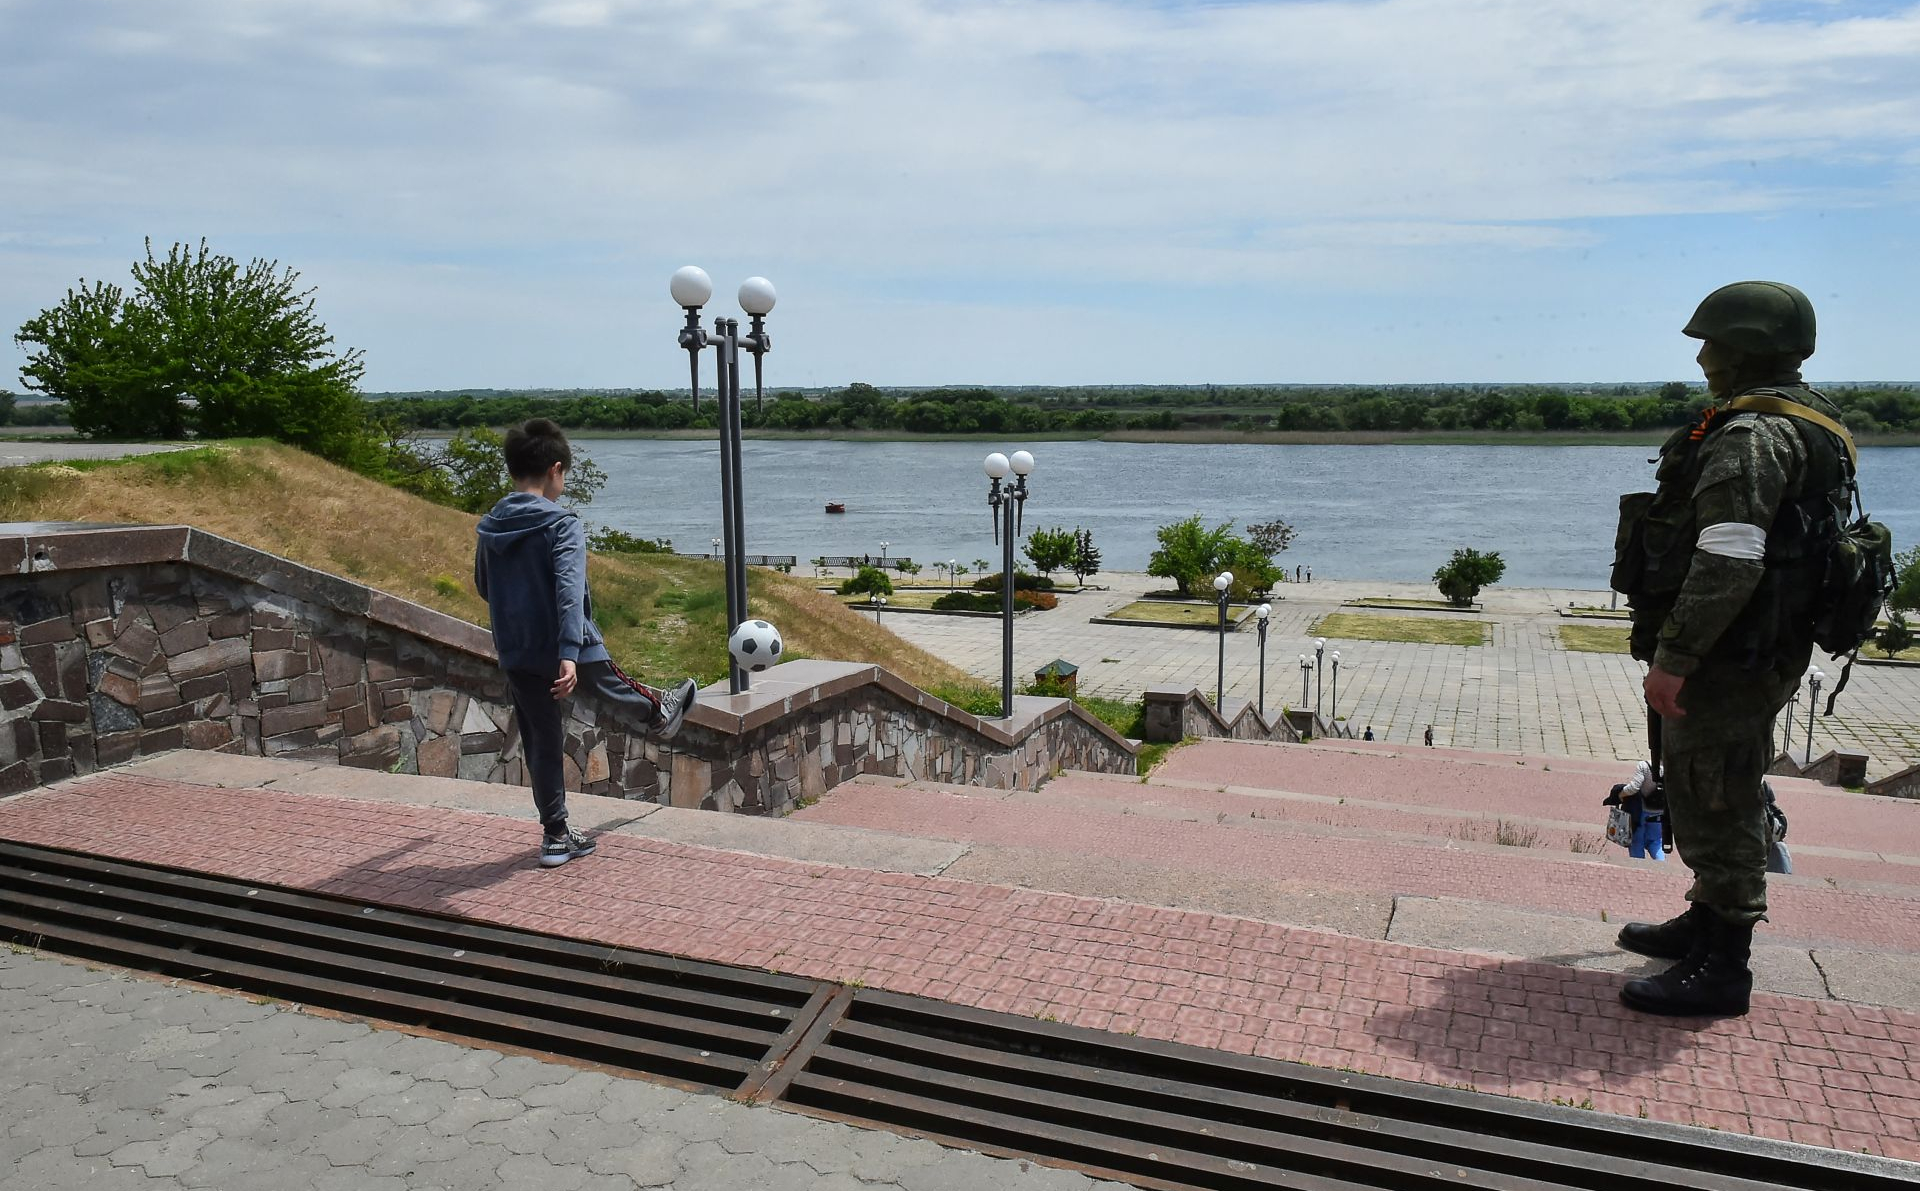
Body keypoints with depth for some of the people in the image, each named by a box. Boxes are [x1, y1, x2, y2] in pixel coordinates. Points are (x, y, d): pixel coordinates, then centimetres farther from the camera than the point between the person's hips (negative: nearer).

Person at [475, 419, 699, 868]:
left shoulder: (489, 529, 3)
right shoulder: (563, 526, -15)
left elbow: (483, 587, 19)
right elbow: (570, 591, -28)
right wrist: (569, 654, -35)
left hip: (515, 656, 5)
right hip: (566, 651, -5)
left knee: (541, 744, 12)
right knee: (616, 686, 26)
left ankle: (555, 835, 18)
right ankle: (660, 714, 56)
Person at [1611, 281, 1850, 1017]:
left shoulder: (1750, 436, -20)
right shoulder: (1804, 423, 14)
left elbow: (1727, 562, -29)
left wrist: (1672, 657, -24)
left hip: (1725, 661, -11)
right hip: (1755, 654, 11)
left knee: (1713, 805, -2)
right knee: (1718, 797, 21)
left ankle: (1721, 970, 9)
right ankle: (1709, 922, 36)